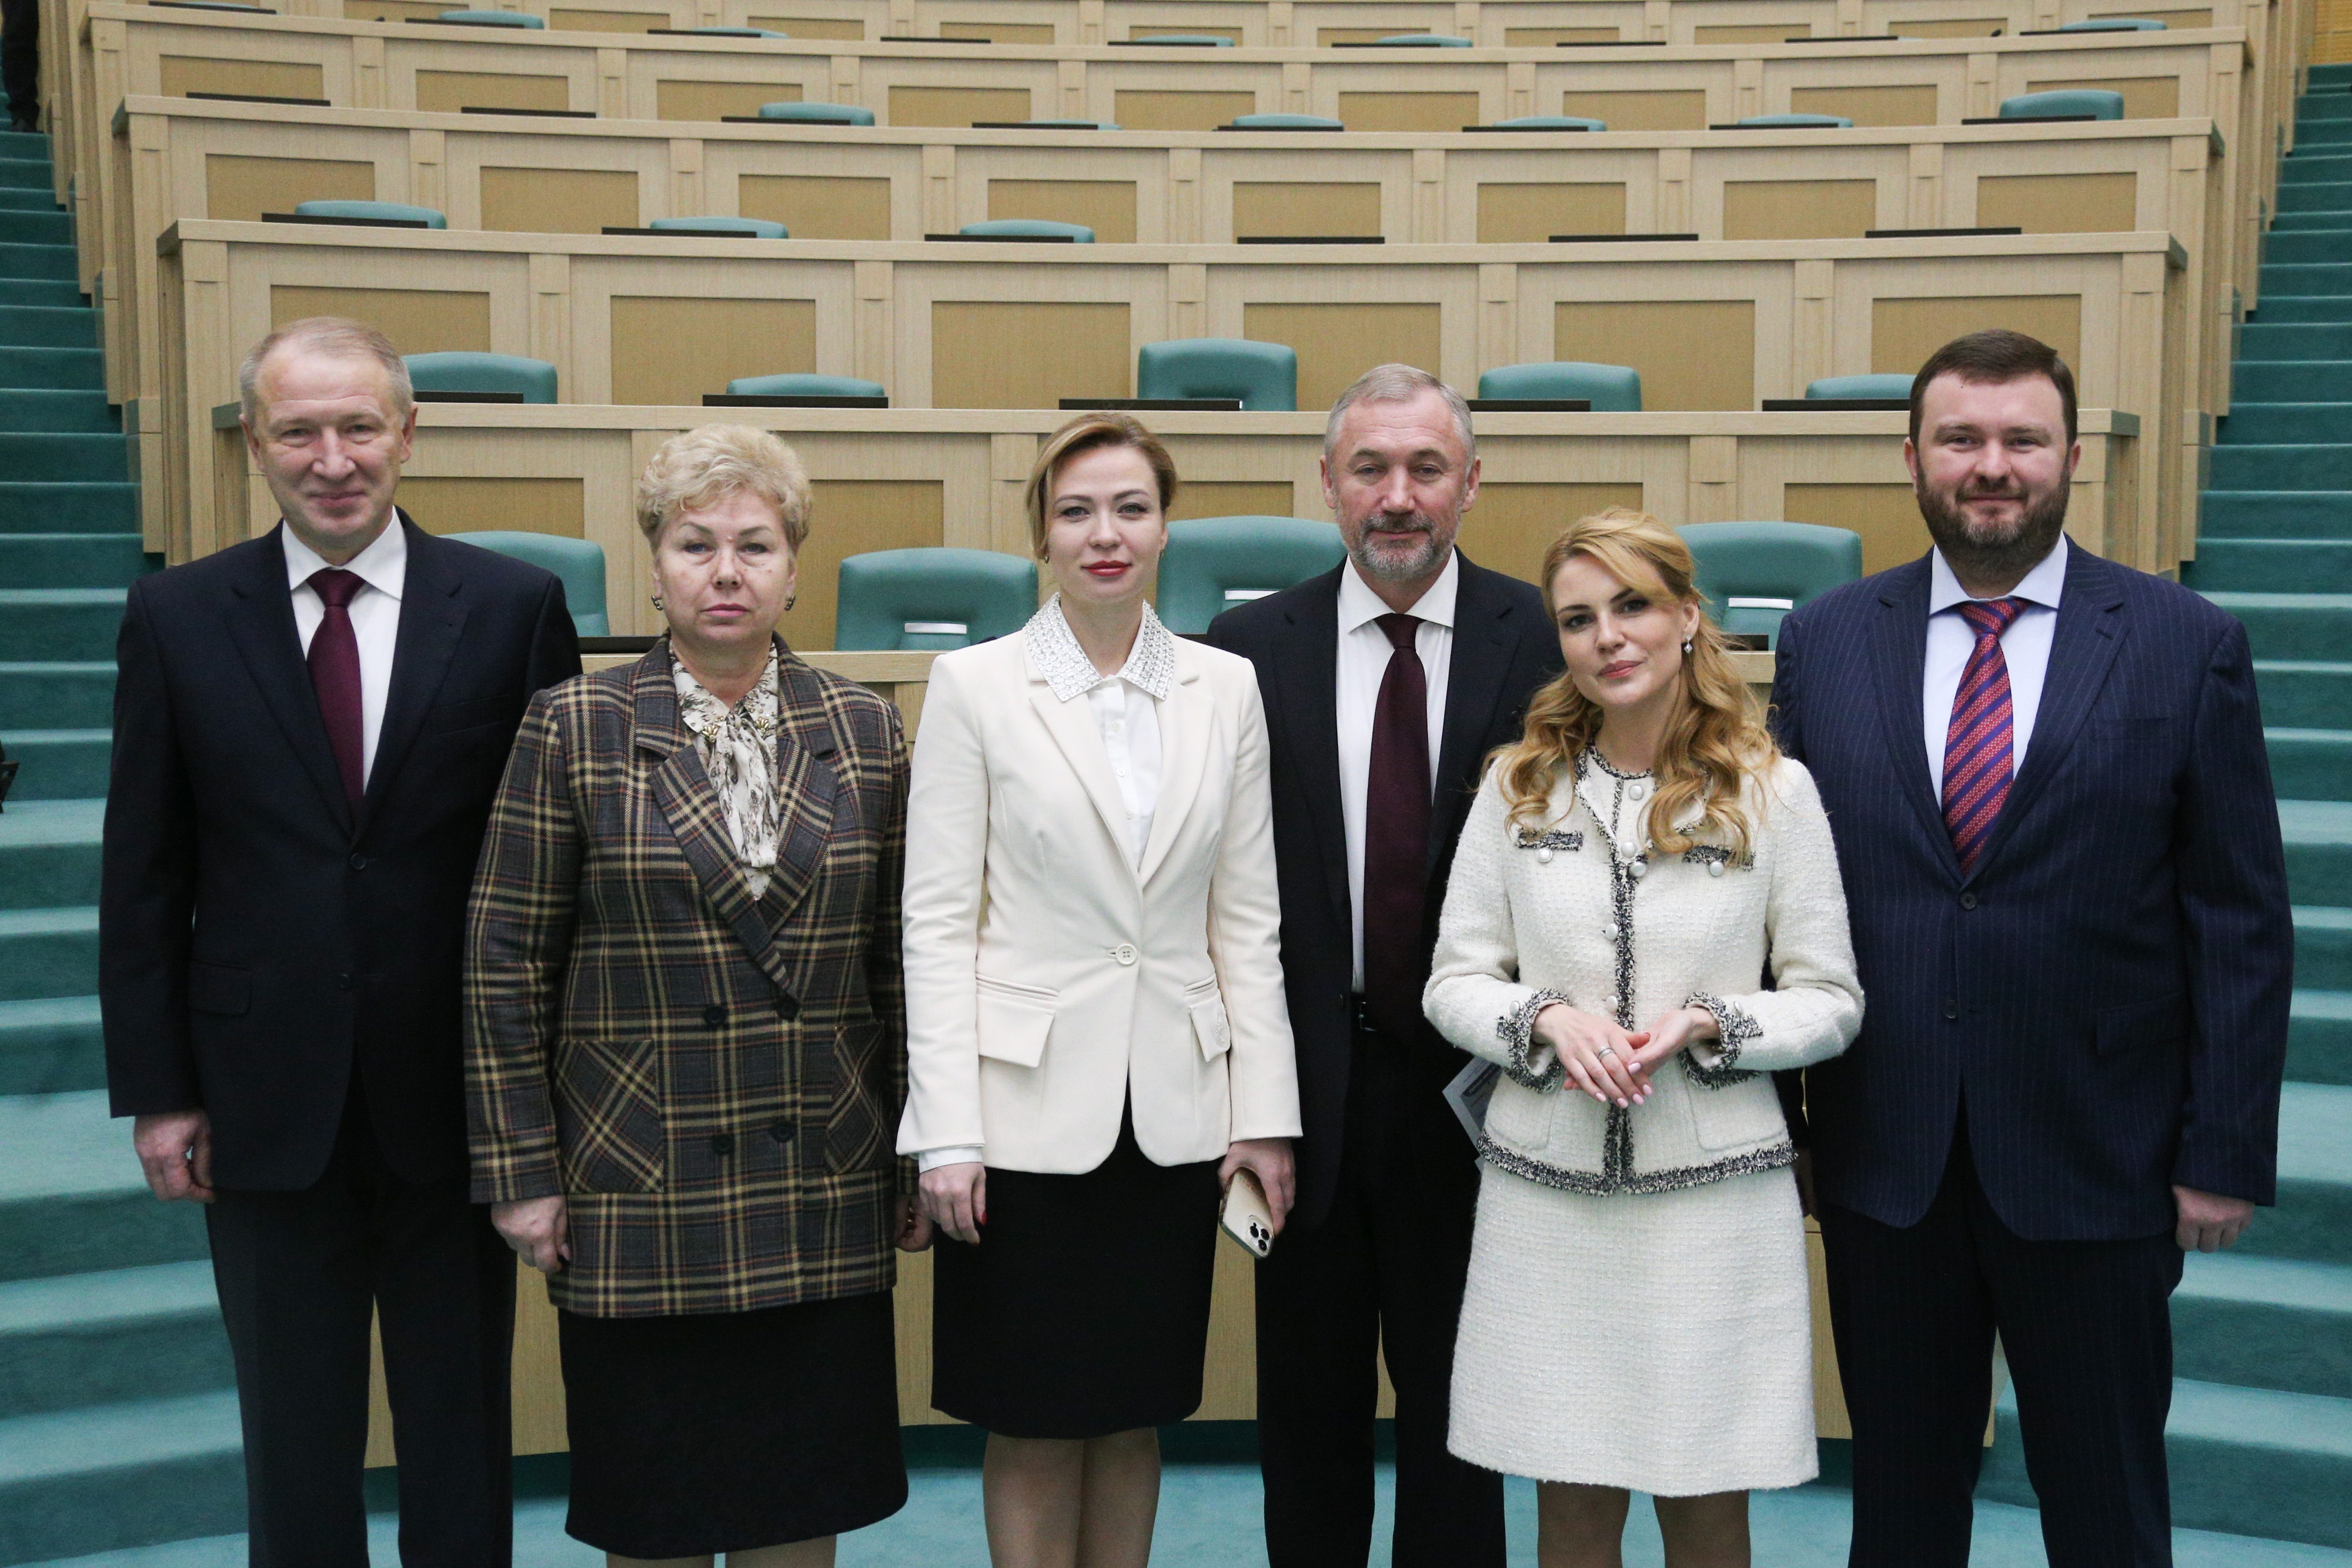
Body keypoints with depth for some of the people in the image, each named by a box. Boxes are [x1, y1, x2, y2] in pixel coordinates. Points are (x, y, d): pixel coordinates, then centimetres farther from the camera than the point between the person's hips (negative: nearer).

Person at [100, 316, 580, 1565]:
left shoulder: (513, 607, -3)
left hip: (454, 1100, 0)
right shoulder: (178, 617, 1)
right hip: (265, 1108, 1)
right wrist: (156, 1090, 0)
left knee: (461, 1430, 14)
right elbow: (143, 879, 3)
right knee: (294, 1443, 15)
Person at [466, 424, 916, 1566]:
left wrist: (911, 1160, 7)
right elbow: (504, 962, -2)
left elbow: (898, 957, 7)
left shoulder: (864, 730, 5)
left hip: (821, 1196, 2)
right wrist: (522, 1173, -4)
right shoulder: (576, 729, -3)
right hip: (640, 1191, -2)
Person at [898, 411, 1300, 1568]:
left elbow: (1247, 919, 6)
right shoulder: (974, 686, -3)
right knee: (1035, 1423, 7)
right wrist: (946, 1133, -11)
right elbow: (937, 919, -6)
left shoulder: (1225, 690, 5)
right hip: (1030, 1110, -2)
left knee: (1135, 1413, 13)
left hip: (1172, 1112, 3)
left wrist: (1265, 1113, 1)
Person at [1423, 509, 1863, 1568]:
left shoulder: (1772, 792, -1)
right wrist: (1549, 1021, -14)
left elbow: (1831, 1002, 2)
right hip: (1547, 1191, 1)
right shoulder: (1518, 786, 4)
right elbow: (1454, 982, 5)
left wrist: (1706, 1026, -15)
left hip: (1714, 1192, -1)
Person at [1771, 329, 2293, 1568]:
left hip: (2094, 1162, -1)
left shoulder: (2186, 647, -3)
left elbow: (2243, 924, -3)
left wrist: (2225, 1152, -6)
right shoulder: (1824, 642, 3)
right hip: (1882, 1158, 2)